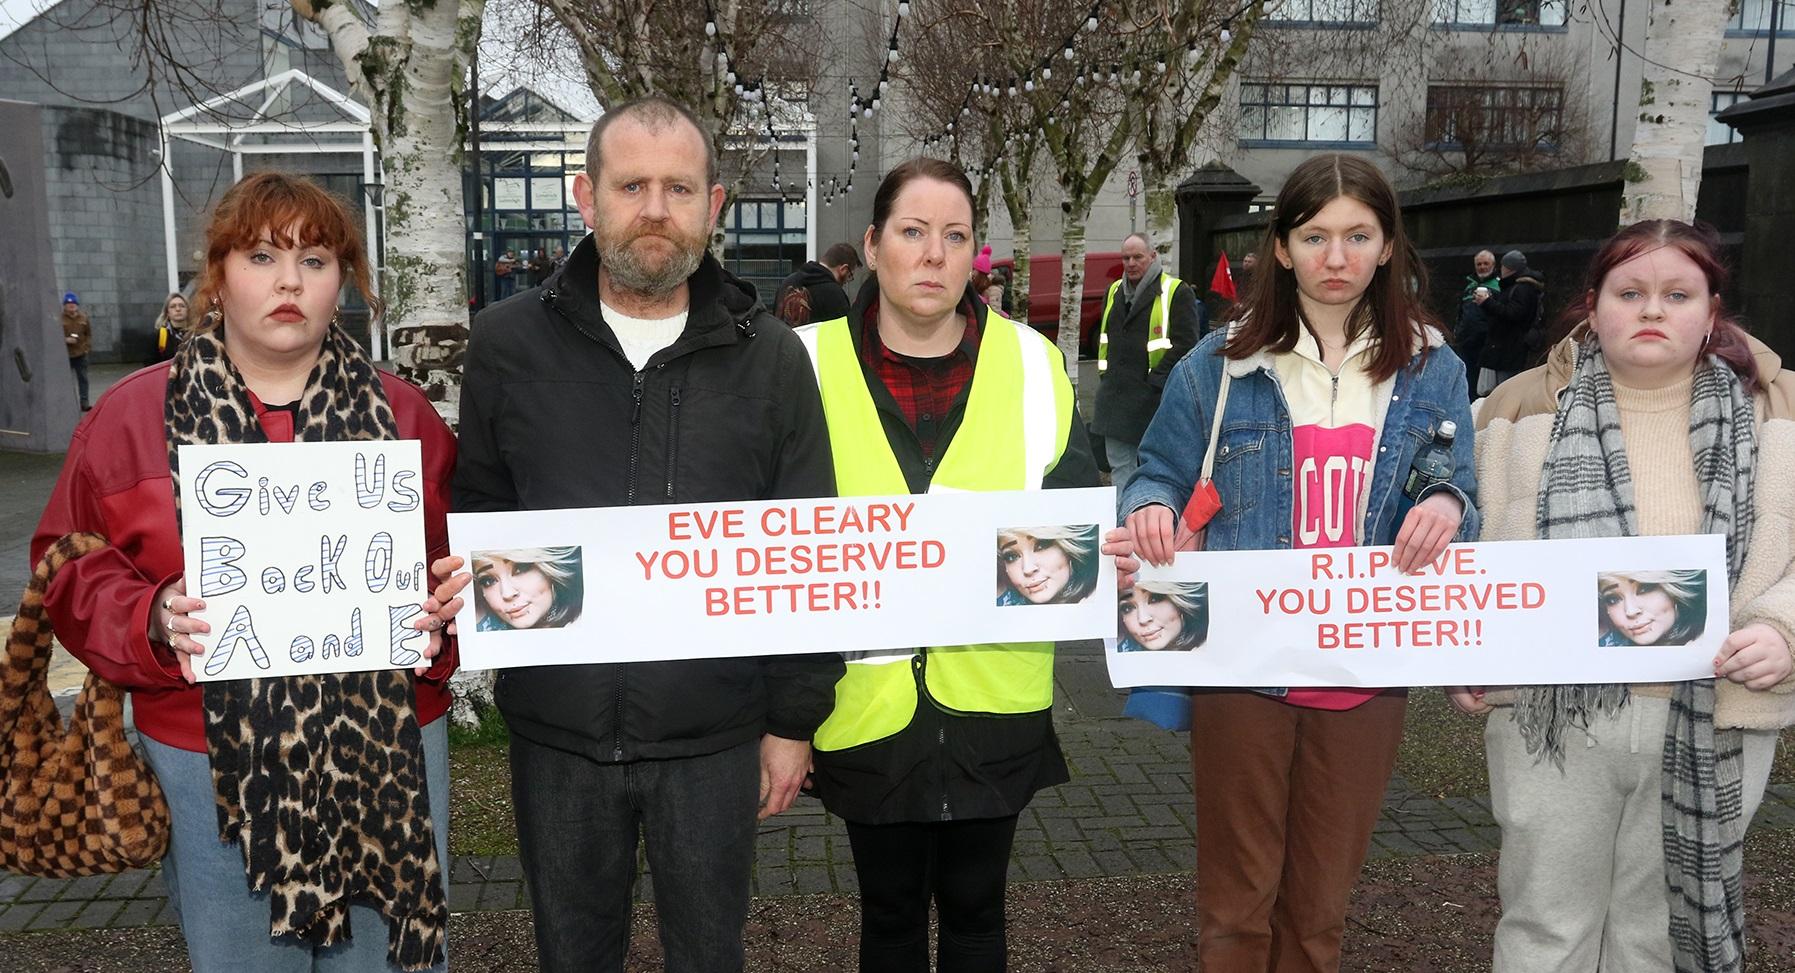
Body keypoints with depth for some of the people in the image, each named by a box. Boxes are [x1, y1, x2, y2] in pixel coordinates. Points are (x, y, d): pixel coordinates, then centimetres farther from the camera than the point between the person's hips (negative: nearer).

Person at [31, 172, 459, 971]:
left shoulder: (400, 412, 4)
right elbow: (73, 572, 4)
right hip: (214, 761, 0)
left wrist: (438, 621, -11)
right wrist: (153, 621, -15)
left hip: (391, 751, 1)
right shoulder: (132, 413, 3)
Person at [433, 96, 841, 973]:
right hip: (557, 730, 1)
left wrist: (795, 718, 1)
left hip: (714, 734, 0)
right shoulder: (507, 343, -1)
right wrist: (477, 580, -14)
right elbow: (477, 511, 9)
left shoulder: (769, 357, -2)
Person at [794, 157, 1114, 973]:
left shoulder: (1029, 364, -1)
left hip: (991, 696, 1)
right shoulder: (814, 364, -3)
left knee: (974, 906, 17)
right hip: (869, 696, 0)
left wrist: (1087, 552, -18)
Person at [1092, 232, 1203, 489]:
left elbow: (1185, 343, -12)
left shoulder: (1177, 293, -5)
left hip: (1156, 398, -6)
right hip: (1116, 398, 7)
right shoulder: (1114, 292, 16)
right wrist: (1106, 374, 14)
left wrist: (1155, 380, -15)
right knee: (1120, 469, 11)